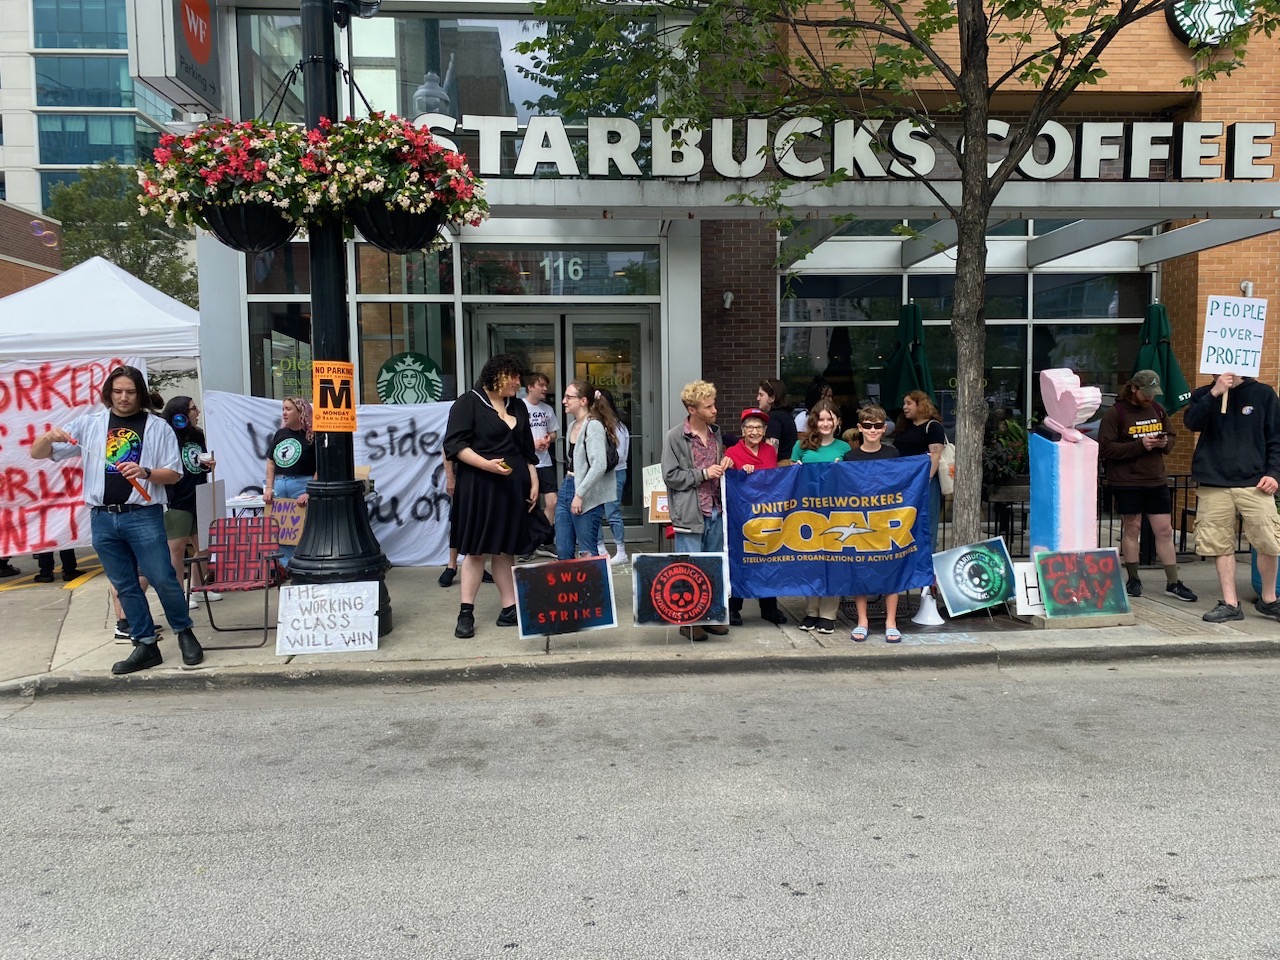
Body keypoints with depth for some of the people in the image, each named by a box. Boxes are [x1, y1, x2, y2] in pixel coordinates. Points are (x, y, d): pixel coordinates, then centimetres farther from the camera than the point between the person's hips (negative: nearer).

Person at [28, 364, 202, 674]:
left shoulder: (157, 427, 1)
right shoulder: (90, 424, 7)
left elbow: (174, 473, 1)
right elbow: (37, 453, 8)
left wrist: (144, 472, -18)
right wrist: (49, 436, -14)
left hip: (143, 516, -3)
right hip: (102, 519, 3)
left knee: (162, 579, -4)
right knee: (125, 586, 9)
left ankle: (184, 633, 16)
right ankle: (146, 646, 19)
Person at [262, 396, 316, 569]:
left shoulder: (312, 437, -7)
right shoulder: (279, 434, 11)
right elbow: (271, 462, 17)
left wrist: (309, 493, -18)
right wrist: (269, 487, 6)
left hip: (301, 485, -6)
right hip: (279, 485, 6)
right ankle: (285, 567, 17)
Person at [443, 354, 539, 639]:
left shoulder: (518, 407, 16)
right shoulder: (468, 403, -3)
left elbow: (528, 450, 20)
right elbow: (455, 444, -11)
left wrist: (534, 483, 13)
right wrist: (486, 464, -22)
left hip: (513, 487, 5)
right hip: (479, 487, -5)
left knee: (506, 549, 8)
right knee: (476, 549, -3)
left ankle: (509, 608, 12)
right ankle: (466, 613, 3)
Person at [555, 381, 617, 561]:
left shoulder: (594, 426, -12)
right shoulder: (573, 425, 14)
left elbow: (599, 465, -22)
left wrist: (580, 494, -21)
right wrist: (568, 488, 16)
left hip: (586, 495, -8)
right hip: (567, 487, 8)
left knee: (586, 553, 0)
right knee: (563, 552, 10)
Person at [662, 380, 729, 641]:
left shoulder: (716, 432, 12)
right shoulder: (674, 437, -8)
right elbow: (670, 476, -9)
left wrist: (724, 465, 7)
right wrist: (703, 474, -12)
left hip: (715, 511, 6)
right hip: (690, 514, -6)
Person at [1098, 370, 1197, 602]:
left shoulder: (1157, 410, 9)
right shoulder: (1115, 413, -8)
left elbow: (1172, 436, 19)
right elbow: (1105, 448, -14)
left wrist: (1165, 442, -6)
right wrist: (1140, 445, -20)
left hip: (1156, 480, 5)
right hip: (1126, 481, -4)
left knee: (1165, 530, 5)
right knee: (1131, 527, 5)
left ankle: (1173, 583, 11)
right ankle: (1133, 580, 18)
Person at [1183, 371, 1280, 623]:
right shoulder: (1203, 395, 9)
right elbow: (1192, 423, -9)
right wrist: (1214, 394, -18)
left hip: (1254, 482, -1)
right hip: (1213, 484, 1)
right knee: (1221, 545, 2)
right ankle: (1230, 604, 11)